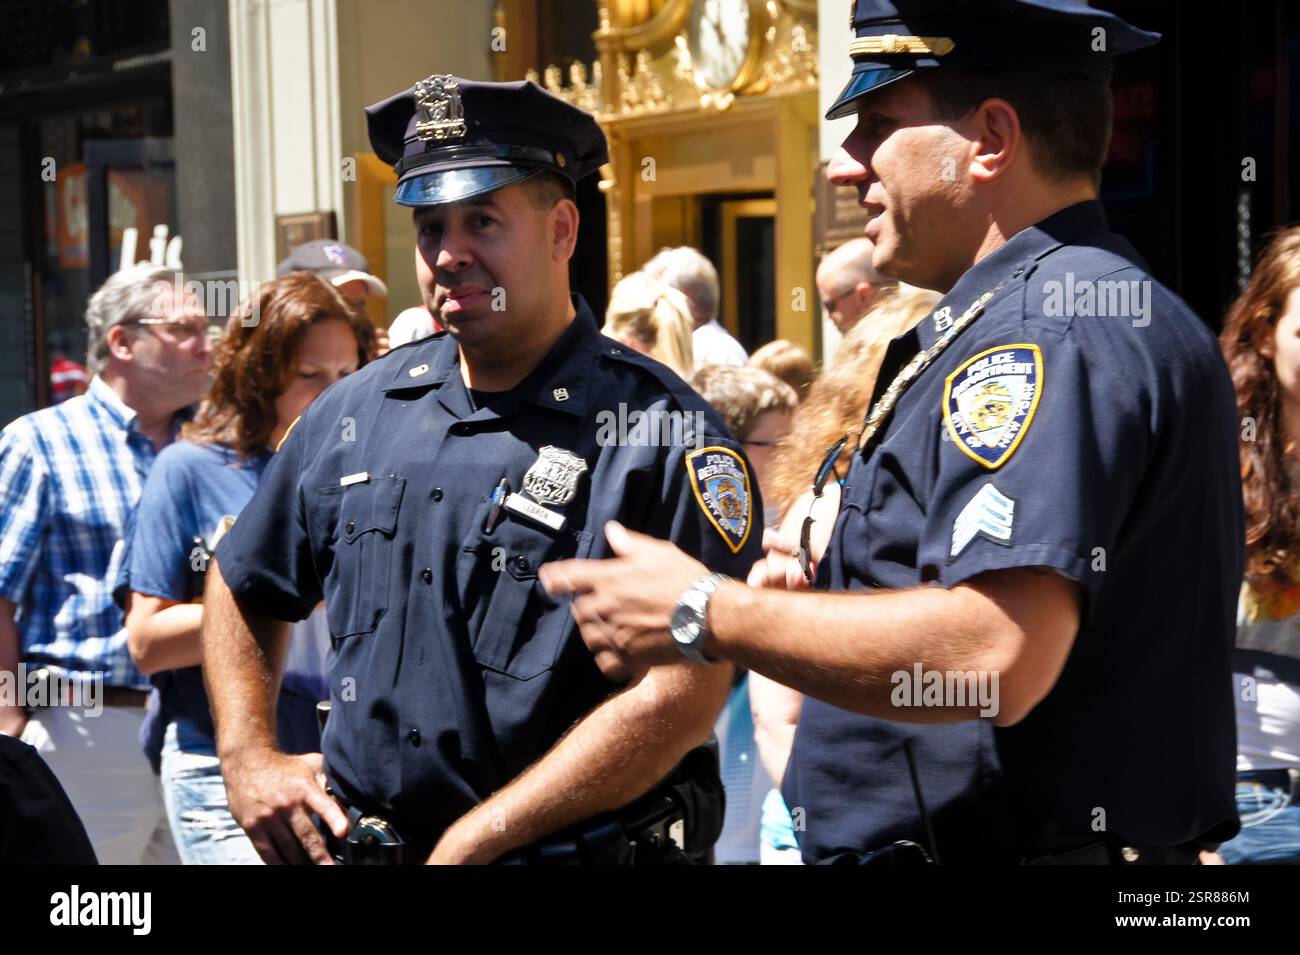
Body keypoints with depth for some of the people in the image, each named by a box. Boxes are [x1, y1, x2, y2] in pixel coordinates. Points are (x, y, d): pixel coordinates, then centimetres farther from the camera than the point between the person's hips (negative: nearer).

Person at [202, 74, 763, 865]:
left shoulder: (666, 433, -13)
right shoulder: (355, 414, 5)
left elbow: (682, 696, -20)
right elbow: (241, 589, 19)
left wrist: (471, 840, -19)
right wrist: (249, 757, 4)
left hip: (574, 848, -5)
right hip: (355, 841, 5)